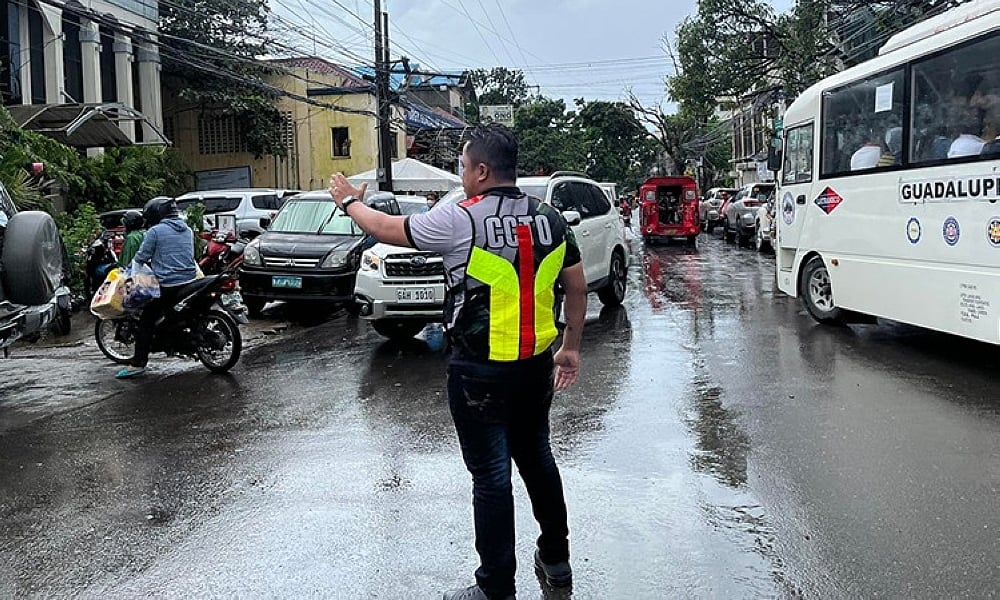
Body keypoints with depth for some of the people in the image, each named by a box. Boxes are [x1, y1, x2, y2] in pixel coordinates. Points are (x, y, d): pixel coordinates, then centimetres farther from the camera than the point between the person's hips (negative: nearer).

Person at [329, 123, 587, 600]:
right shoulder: (550, 218, 3)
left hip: (480, 373, -6)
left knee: (491, 477, 4)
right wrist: (571, 347, 19)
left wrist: (349, 201, 16)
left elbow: (385, 229, -2)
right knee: (537, 459, 22)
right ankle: (555, 559, 36)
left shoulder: (460, 220, -15)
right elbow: (577, 287, 9)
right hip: (537, 366, 6)